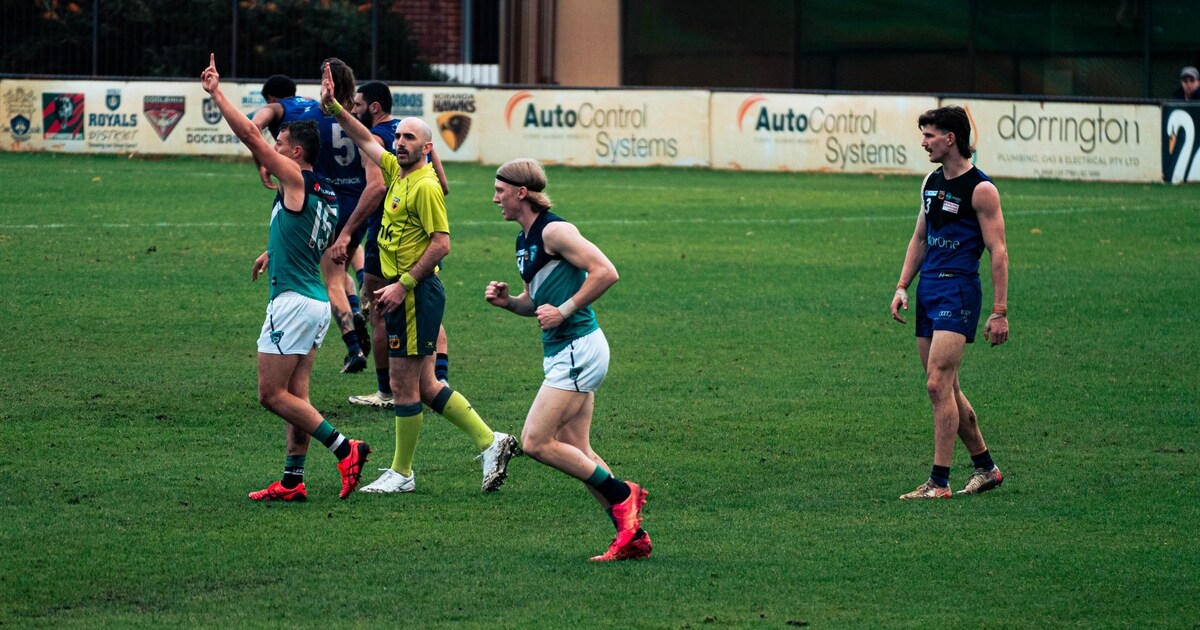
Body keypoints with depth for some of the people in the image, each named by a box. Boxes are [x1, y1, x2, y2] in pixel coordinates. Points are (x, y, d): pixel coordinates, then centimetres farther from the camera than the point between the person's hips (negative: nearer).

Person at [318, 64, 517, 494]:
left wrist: (403, 285, -19)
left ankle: (401, 473, 8)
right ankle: (489, 442, 14)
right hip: (405, 292, 9)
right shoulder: (397, 172, 11)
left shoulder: (425, 186, -15)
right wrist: (332, 107, 15)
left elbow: (441, 243, -20)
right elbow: (365, 140, 24)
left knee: (404, 385, -1)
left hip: (416, 294, -9)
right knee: (424, 386, 11)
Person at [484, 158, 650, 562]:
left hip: (578, 350, -10)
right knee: (576, 453, 8)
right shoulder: (524, 240, 17)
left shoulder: (554, 231, -13)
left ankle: (621, 494, -2)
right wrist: (507, 301, 6)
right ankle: (633, 536, 8)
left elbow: (606, 272, -20)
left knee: (535, 443, -12)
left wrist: (565, 311, -19)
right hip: (561, 354, 10)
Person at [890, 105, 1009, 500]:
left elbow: (998, 252, -11)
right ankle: (985, 467, 23)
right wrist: (902, 286, 13)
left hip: (958, 292, -9)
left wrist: (1000, 312, -15)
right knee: (946, 389, 11)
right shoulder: (931, 182, 14)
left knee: (938, 384, -15)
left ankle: (939, 482, -13)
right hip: (927, 290, 9)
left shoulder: (980, 189, -10)